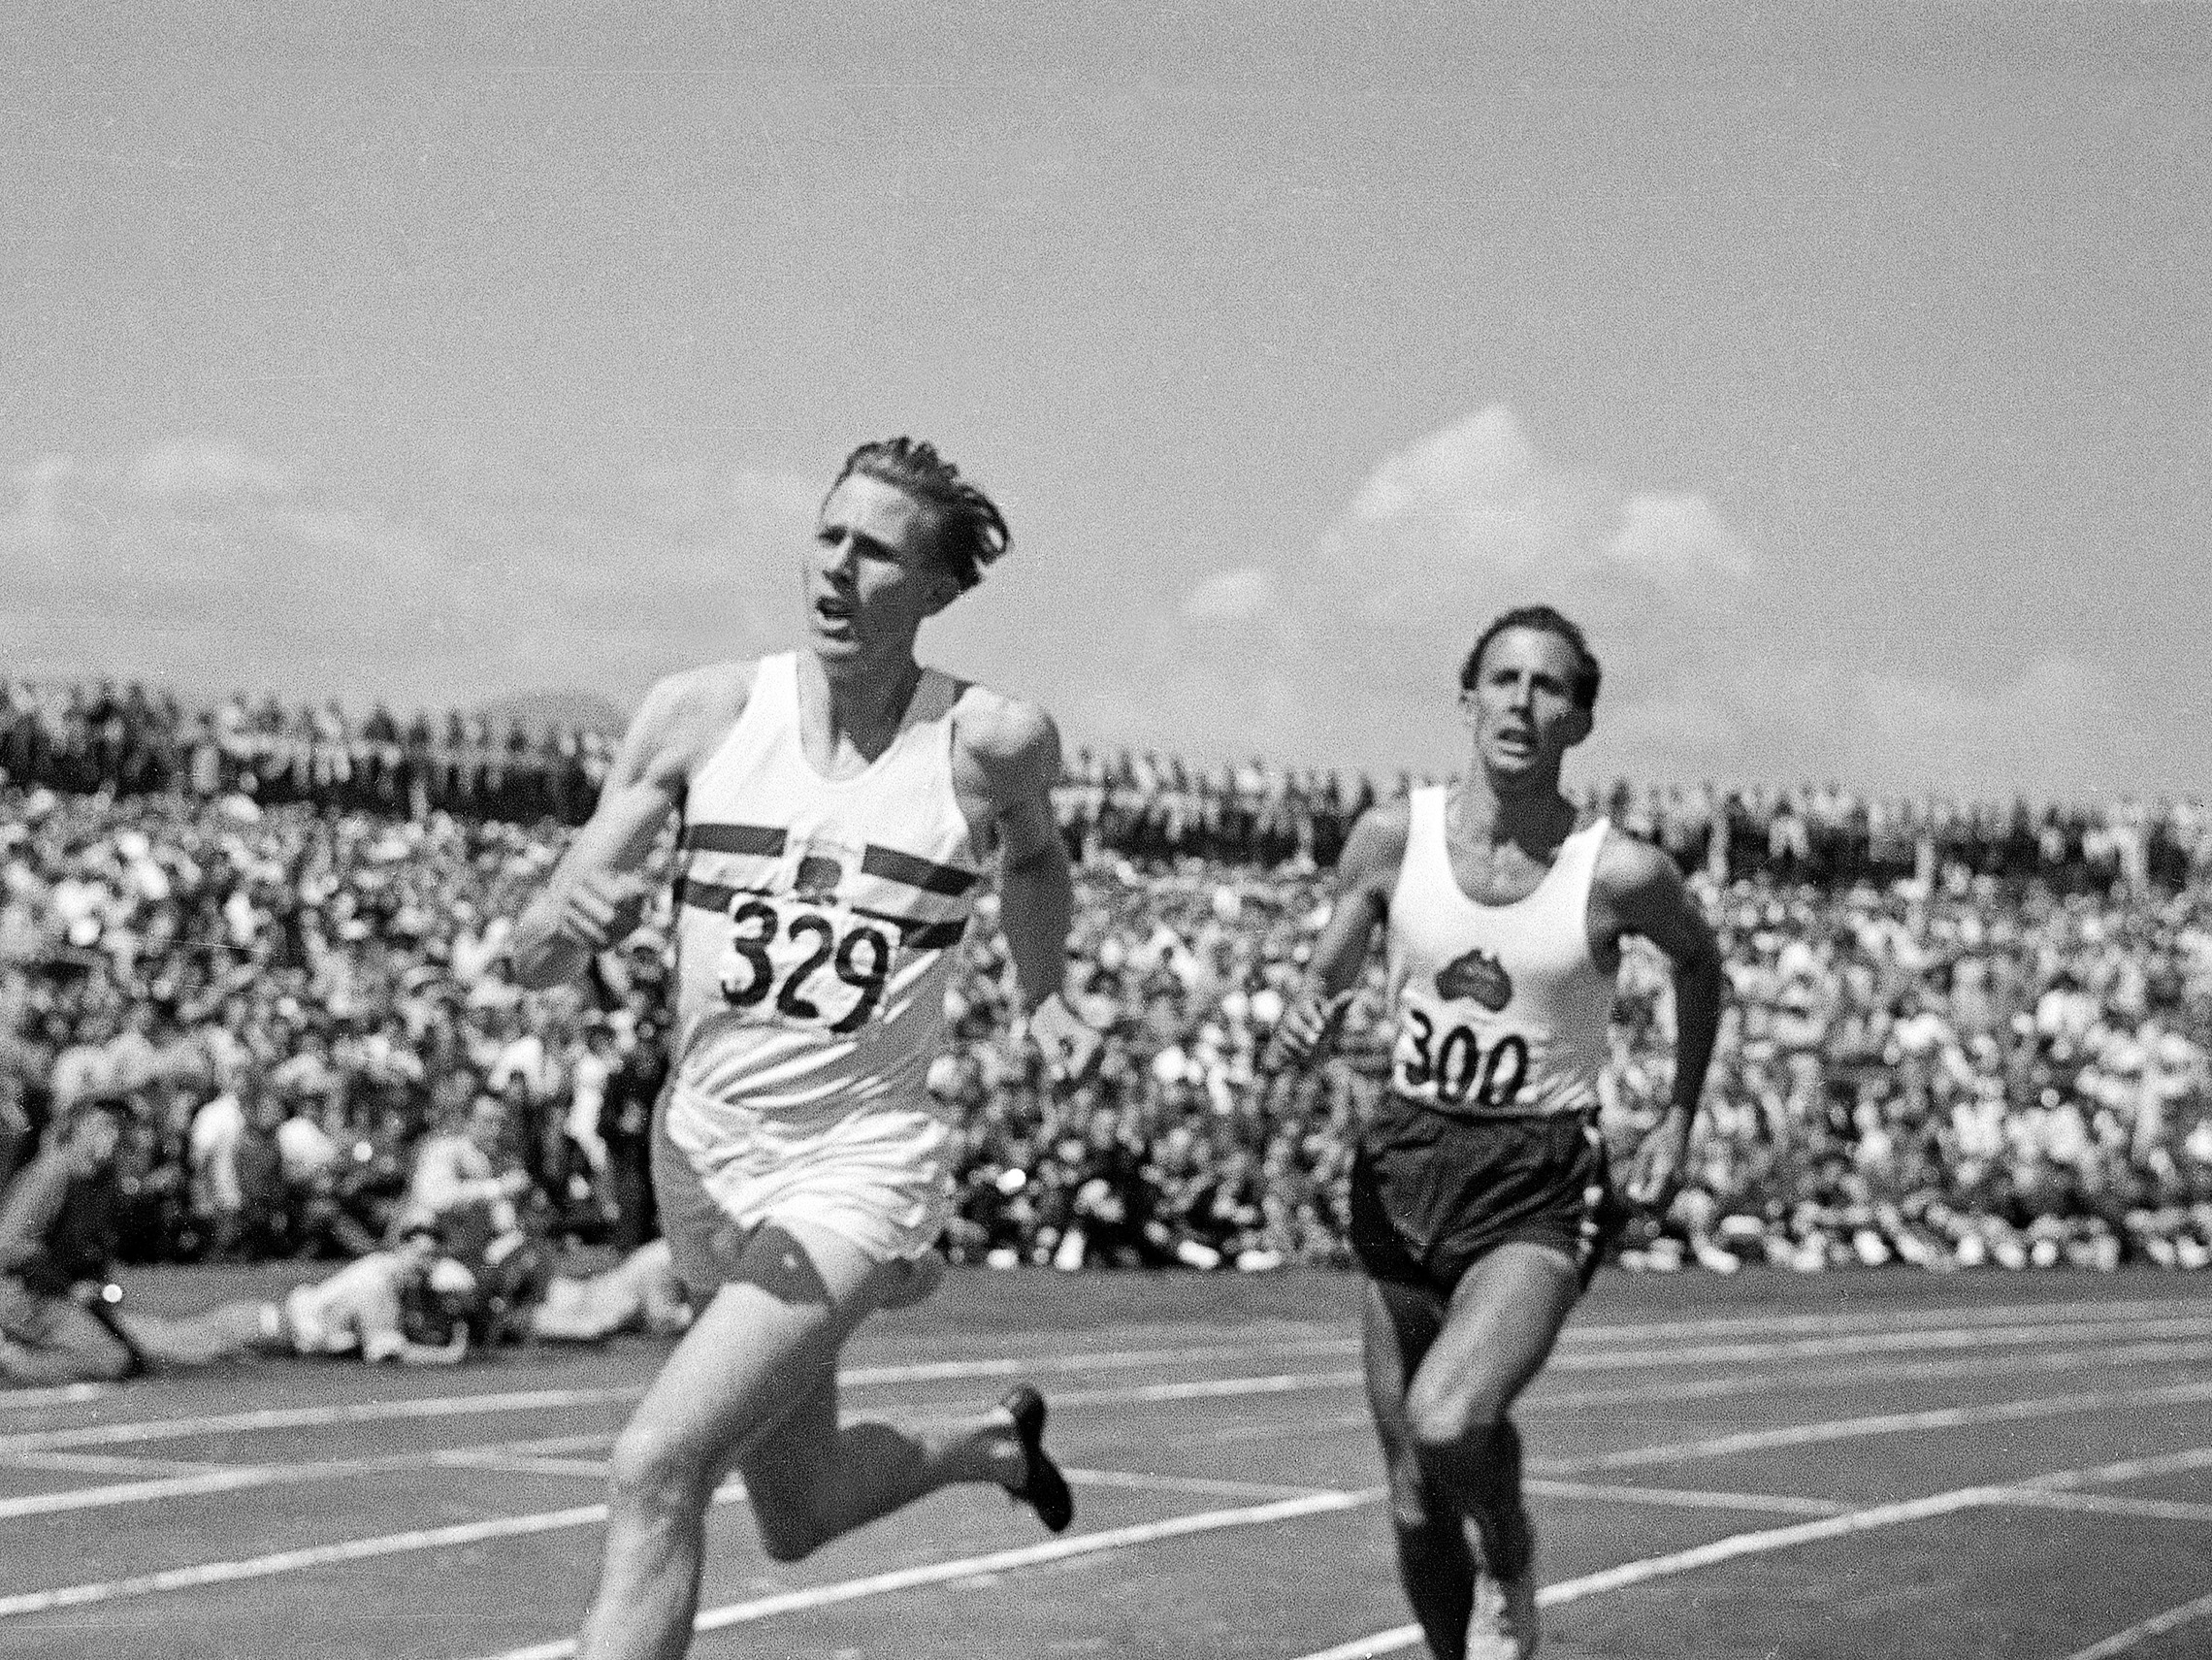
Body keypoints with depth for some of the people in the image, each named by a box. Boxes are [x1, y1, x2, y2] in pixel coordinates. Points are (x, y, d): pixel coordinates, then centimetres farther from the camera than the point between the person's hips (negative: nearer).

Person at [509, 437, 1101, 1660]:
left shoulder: (993, 740, -9)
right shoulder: (700, 712, -6)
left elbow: (1033, 857, 17)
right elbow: (534, 962, -5)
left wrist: (1042, 998, 5)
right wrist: (567, 915, -26)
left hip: (859, 1161, -4)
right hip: (705, 1152, 4)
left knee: (655, 1470, -22)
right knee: (798, 1520, 21)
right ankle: (992, 1444, 52)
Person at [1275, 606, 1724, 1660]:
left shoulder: (1620, 872, -10)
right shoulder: (1394, 835, -5)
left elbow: (1699, 960, 11)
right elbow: (1327, 980, 6)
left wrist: (1679, 1117, 8)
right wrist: (1307, 1026, -17)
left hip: (1541, 1188, -3)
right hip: (1406, 1163, 3)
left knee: (1446, 1422, -29)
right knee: (1415, 1504, 9)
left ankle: (1509, 1568, 2)